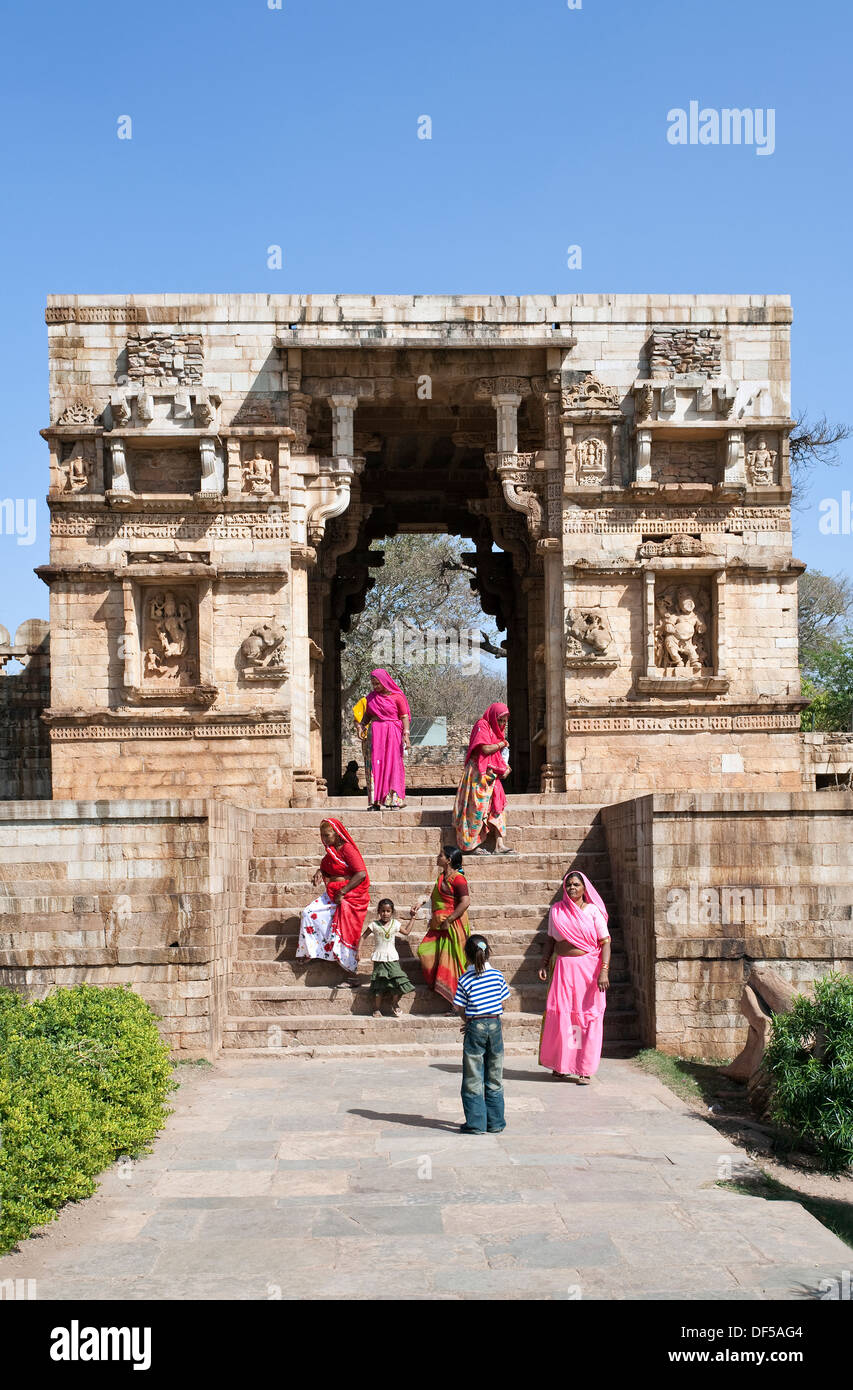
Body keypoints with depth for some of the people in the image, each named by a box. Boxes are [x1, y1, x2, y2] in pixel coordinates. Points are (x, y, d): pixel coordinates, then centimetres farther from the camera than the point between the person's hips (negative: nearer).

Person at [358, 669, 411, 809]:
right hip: (376, 733, 4)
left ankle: (393, 800, -3)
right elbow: (367, 715, 18)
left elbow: (405, 717, -4)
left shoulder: (397, 696, -1)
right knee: (376, 764, -2)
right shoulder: (371, 697, 12)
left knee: (392, 764, -5)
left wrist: (406, 735, -14)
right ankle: (376, 801, -2)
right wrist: (362, 724, -1)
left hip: (392, 734, -4)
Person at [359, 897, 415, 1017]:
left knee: (398, 981, -9)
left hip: (392, 958, 2)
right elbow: (363, 936, 5)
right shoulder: (374, 925, -1)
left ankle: (395, 1004, 14)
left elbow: (406, 932, 22)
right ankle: (376, 1009, 8)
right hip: (379, 959, -2)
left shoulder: (395, 924, 7)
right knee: (378, 986, -4)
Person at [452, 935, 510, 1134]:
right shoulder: (497, 976, -1)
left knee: (473, 1079, 7)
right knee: (494, 1078, 13)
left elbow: (458, 1008, -6)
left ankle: (476, 1123, 8)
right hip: (495, 1025, 3)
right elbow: (501, 1002, 4)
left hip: (475, 1028, -3)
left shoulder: (465, 980, -10)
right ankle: (495, 1122, 18)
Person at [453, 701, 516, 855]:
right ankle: (472, 845, -2)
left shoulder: (496, 729, 17)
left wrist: (504, 767, 3)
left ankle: (499, 845, 1)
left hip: (492, 775, 9)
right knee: (478, 807, -7)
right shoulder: (482, 726, -10)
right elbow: (485, 749, -22)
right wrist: (502, 744, -7)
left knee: (497, 807, 3)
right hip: (479, 774, -9)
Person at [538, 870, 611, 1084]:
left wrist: (604, 971, -15)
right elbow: (551, 941, 16)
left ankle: (585, 1070, 6)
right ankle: (561, 1065, 12)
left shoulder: (593, 911, -1)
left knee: (589, 1018, -2)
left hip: (588, 968, -2)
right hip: (563, 968, 2)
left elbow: (605, 942, -5)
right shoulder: (556, 910, 8)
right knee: (560, 1015, -3)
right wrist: (544, 964, 7)